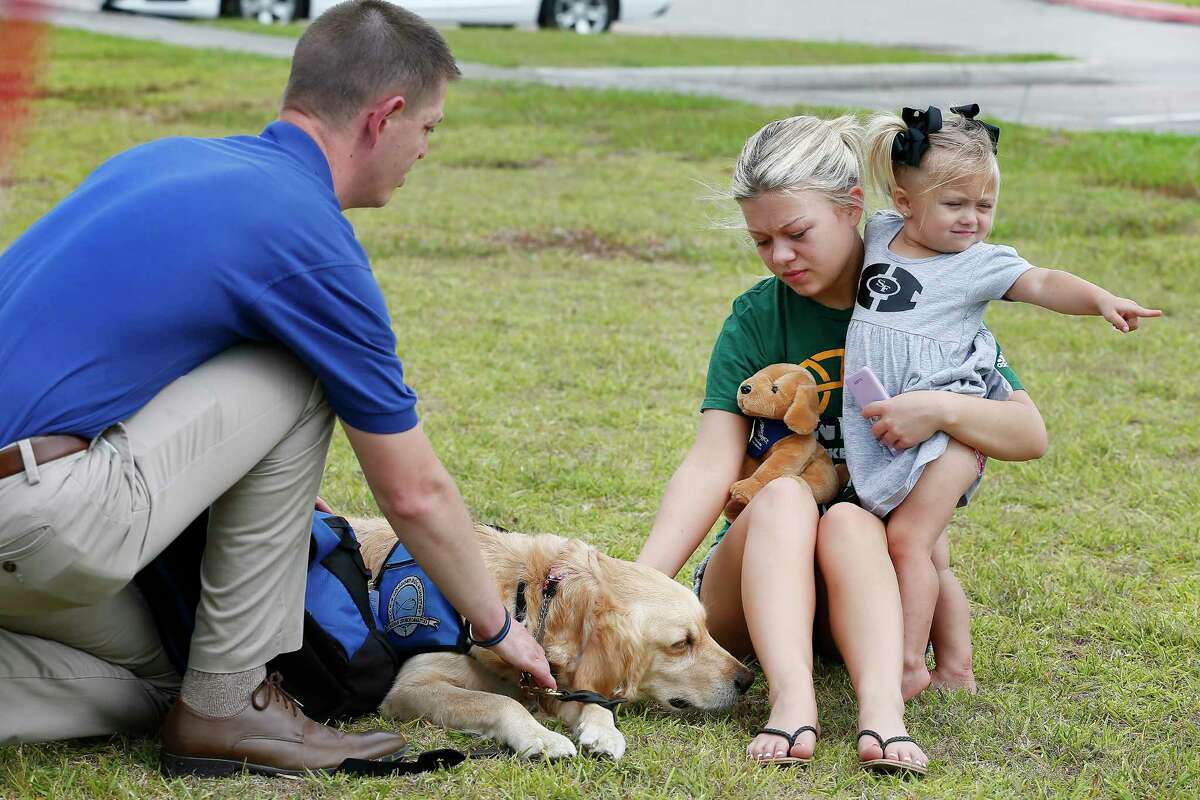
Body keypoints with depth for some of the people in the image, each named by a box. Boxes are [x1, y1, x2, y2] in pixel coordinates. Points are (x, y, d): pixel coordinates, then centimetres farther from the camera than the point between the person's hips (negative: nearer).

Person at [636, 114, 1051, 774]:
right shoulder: (757, 320, -2)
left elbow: (1030, 435, -3)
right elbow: (711, 465, -14)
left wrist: (942, 409, -22)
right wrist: (639, 588, -28)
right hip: (750, 576, 0)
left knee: (848, 520, -32)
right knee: (785, 495, -31)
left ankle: (882, 709, -53)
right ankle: (792, 703, -52)